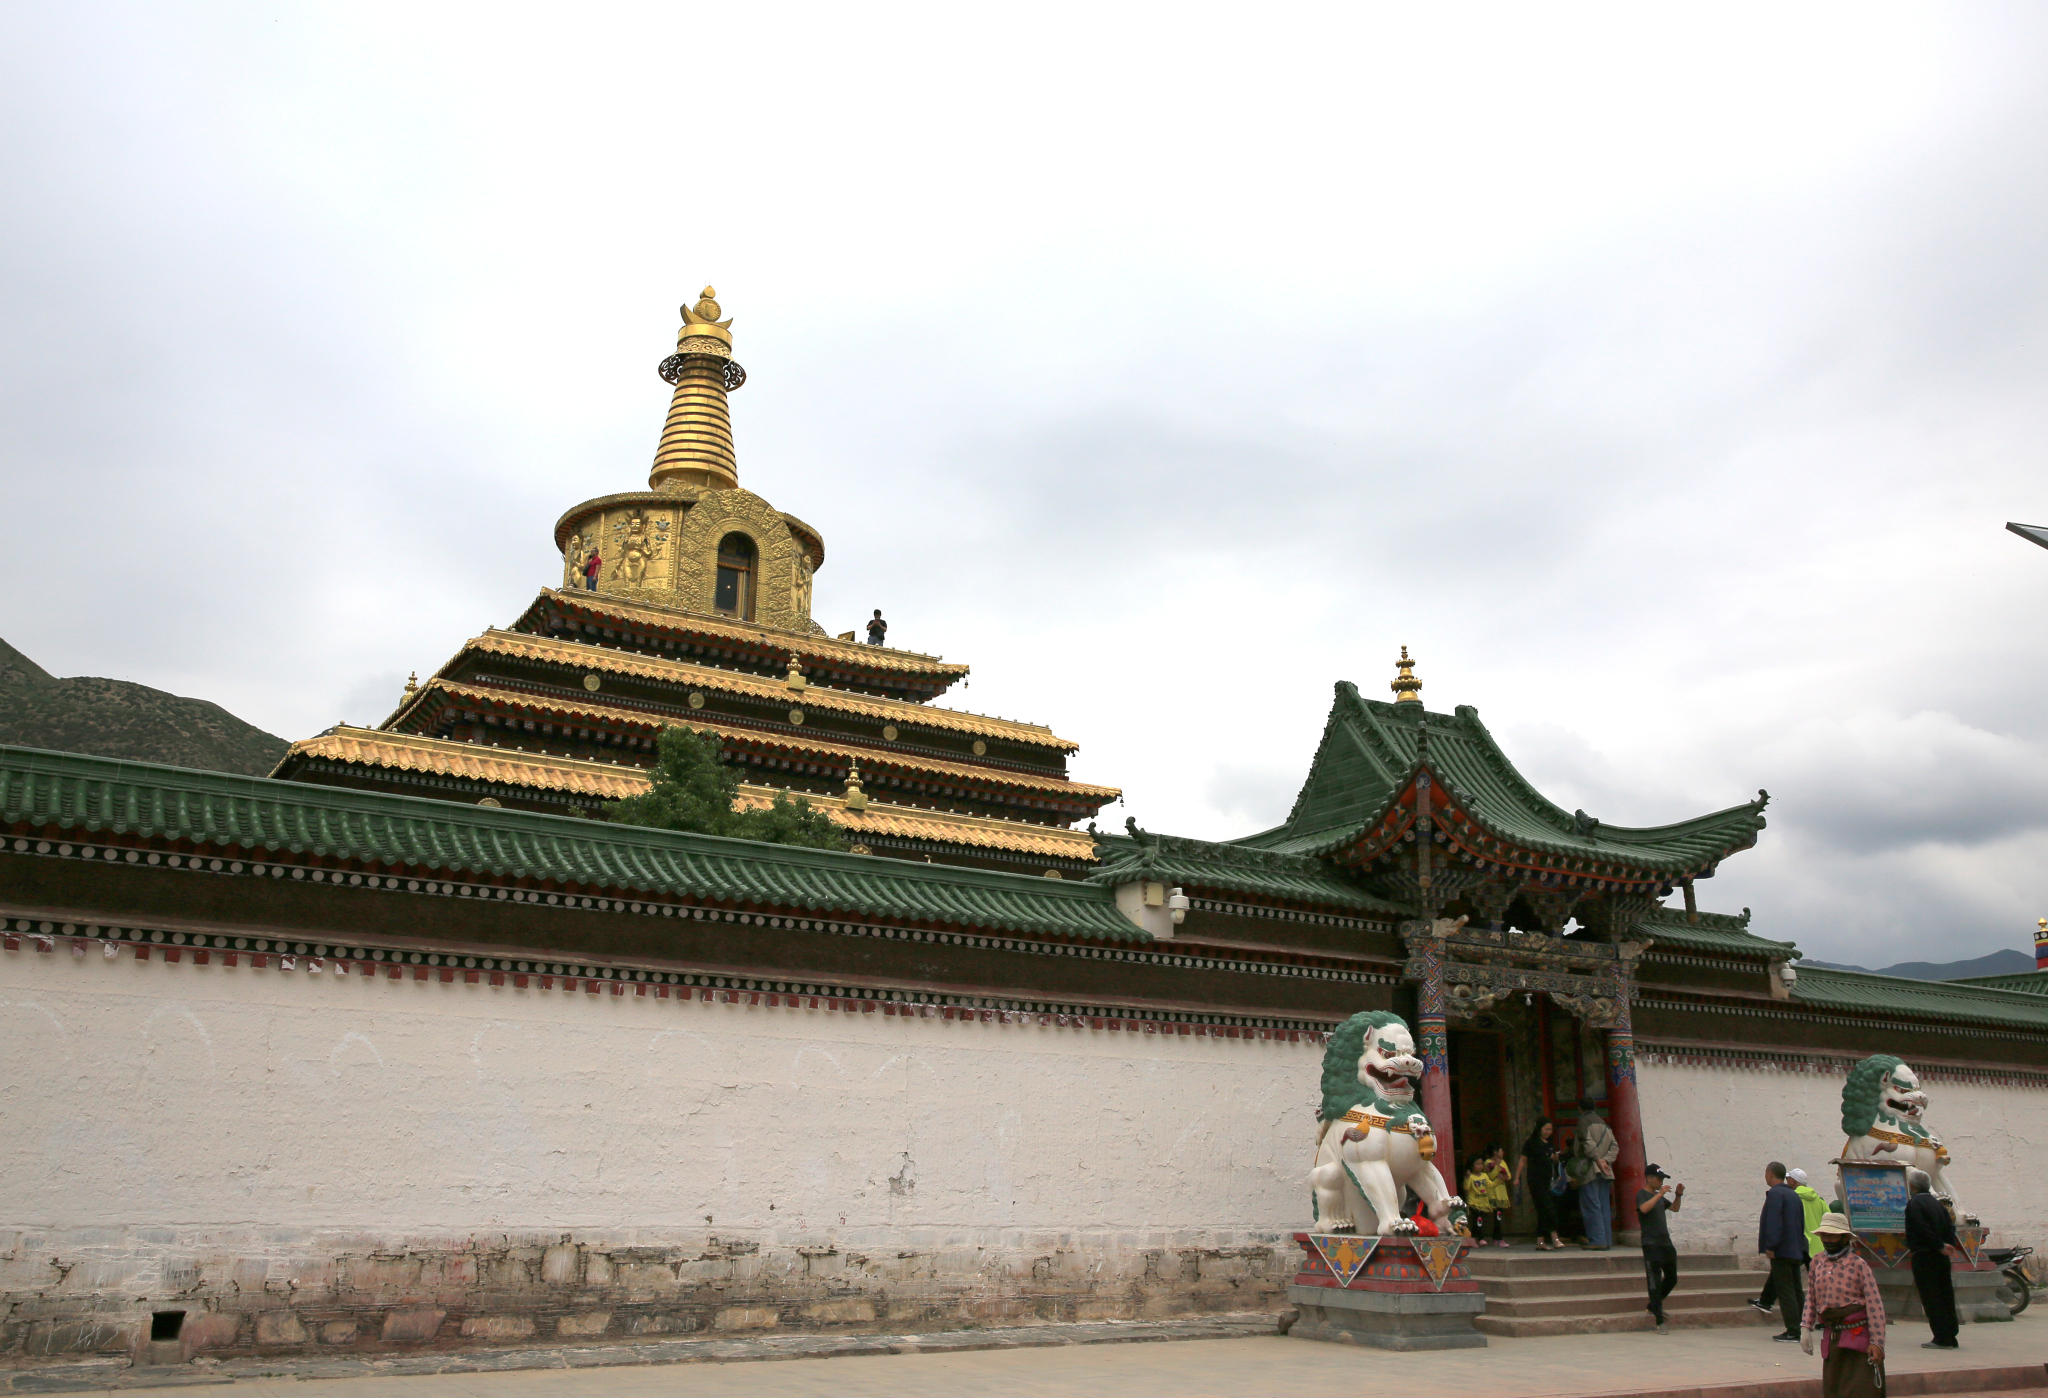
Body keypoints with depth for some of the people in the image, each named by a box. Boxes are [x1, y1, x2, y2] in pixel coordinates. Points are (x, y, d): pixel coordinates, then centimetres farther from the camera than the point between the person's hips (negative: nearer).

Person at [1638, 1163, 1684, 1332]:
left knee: (1672, 1279, 15)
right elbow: (1644, 1208, -26)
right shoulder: (1642, 1194, -6)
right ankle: (1660, 1322, -5)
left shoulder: (1660, 1197, 17)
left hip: (1666, 1242, 8)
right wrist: (1659, 1194, -27)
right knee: (1655, 1282, -6)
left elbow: (1674, 1208, 29)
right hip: (1651, 1244, -8)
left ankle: (1652, 1307, 32)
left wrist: (1679, 1195, 12)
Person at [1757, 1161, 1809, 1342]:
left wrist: (1770, 1246, -21)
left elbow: (1773, 1222, -21)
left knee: (1785, 1292, -7)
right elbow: (1801, 1223, 20)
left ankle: (1793, 1331, -9)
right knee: (1796, 1291, 13)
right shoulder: (1794, 1195, 16)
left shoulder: (1774, 1193, -12)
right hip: (1796, 1251, 9)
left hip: (1781, 1252, -9)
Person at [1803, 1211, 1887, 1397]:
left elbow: (1875, 1304, -10)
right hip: (1831, 1338, 5)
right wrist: (1805, 1328, 3)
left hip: (1858, 1336, -5)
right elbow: (1811, 1297, 13)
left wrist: (1877, 1342, -15)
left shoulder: (1858, 1264, -8)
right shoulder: (1818, 1262, 6)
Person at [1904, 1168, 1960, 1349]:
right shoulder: (1937, 1203, 13)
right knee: (1945, 1296, 11)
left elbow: (1924, 1230, -19)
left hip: (1923, 1256, -8)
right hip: (1941, 1258, 8)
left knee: (1930, 1298, -4)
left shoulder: (1914, 1204, -11)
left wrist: (1940, 1246, -11)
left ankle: (1942, 1338, -5)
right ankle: (1950, 1337, 15)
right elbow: (1950, 1225, 7)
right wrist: (1947, 1245, -1)